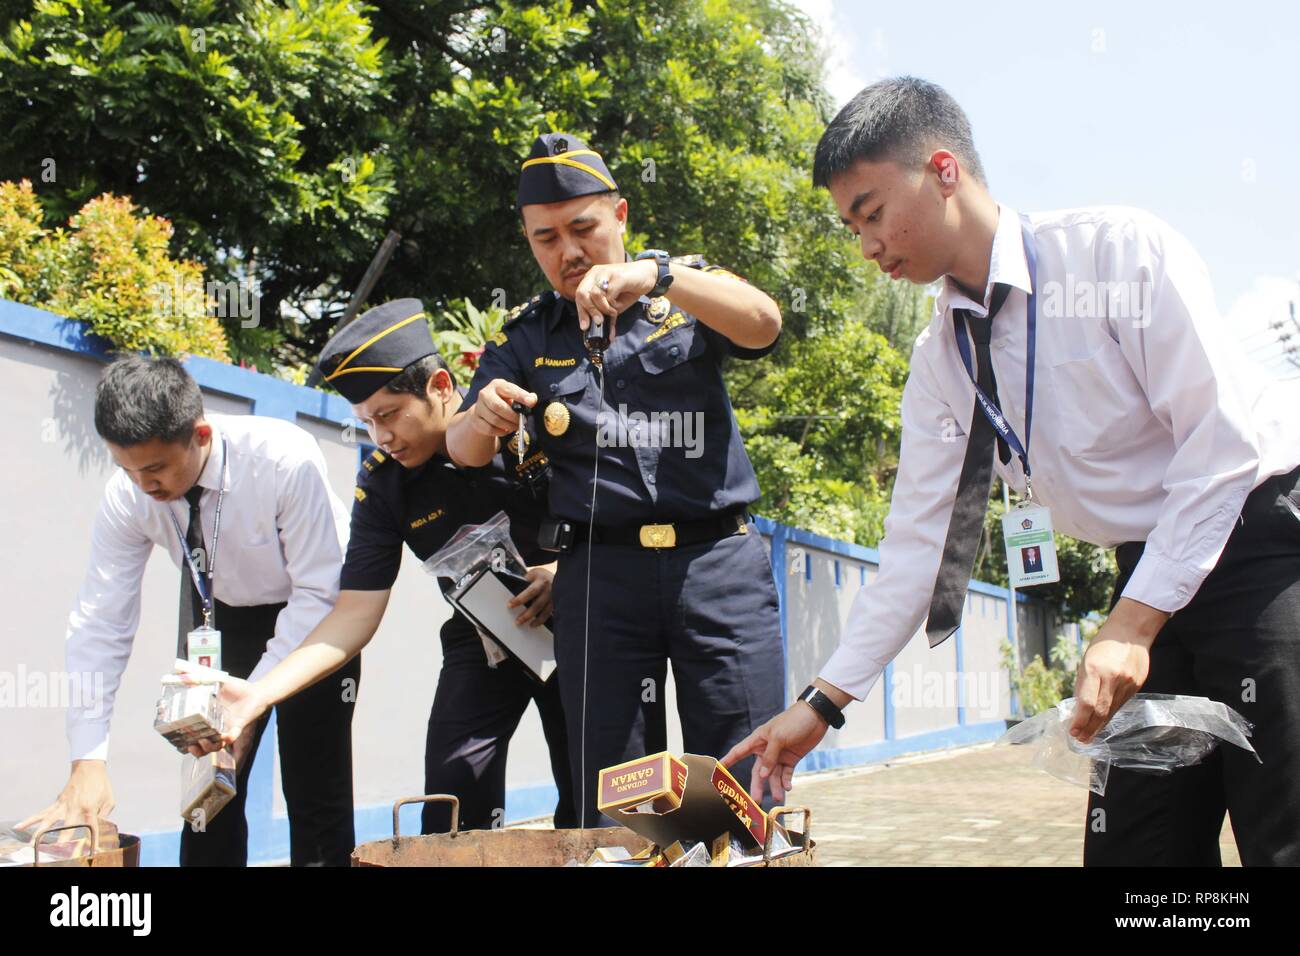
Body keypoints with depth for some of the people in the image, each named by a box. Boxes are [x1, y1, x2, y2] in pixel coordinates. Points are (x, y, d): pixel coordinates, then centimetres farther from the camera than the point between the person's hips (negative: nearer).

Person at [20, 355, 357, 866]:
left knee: (316, 789, -8)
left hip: (311, 611, -3)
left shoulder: (286, 461, -34)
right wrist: (88, 760, -25)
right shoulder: (127, 495, -22)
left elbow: (317, 593, -26)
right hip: (217, 611, 3)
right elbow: (100, 621, -20)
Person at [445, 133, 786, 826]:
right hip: (600, 572, 2)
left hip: (718, 561, -1)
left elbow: (763, 324, -11)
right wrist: (483, 417, -18)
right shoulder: (527, 338, 14)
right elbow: (464, 450, 6)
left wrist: (653, 276, -27)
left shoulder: (687, 292, 10)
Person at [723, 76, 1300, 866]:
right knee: (1133, 843, 3)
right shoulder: (941, 361, 4)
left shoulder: (1121, 252, -15)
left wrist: (1133, 622, -22)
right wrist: (824, 702, 3)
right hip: (1150, 580, 6)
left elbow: (1222, 440, -18)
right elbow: (919, 538, 6)